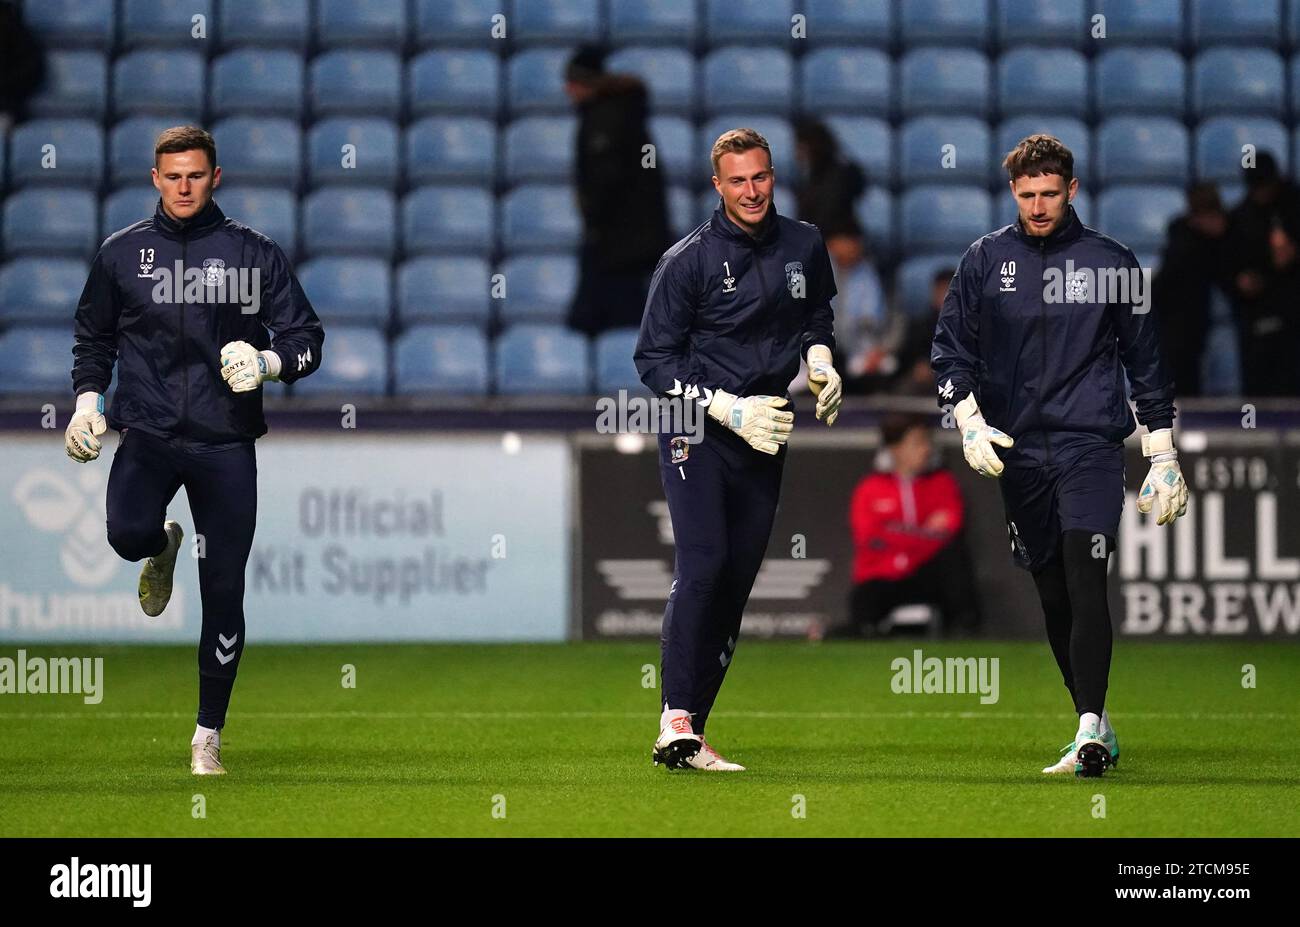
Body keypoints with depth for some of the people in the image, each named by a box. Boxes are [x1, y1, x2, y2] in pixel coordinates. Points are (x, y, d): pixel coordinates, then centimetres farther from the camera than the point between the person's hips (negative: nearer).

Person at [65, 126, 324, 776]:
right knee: (128, 532, -29)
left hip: (225, 441, 0)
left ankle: (208, 735, 12)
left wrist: (267, 362, -14)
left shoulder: (253, 253, 5)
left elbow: (306, 337, 6)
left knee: (223, 594, -2)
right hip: (146, 431, 1)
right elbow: (94, 336, 22)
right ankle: (163, 550, 12)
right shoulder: (122, 252, 10)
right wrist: (88, 398, 7)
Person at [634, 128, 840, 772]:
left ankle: (691, 736, 7)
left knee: (736, 583, 2)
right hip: (695, 434, -5)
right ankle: (673, 724, -21)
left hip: (765, 439, 5)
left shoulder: (804, 247, 6)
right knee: (702, 565, -20)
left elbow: (818, 314, 26)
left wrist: (819, 360, 3)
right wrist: (729, 408, -15)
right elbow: (653, 357, -6)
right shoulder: (688, 260, -8)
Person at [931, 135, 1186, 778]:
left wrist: (1164, 457, 8)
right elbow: (950, 346, 10)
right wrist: (969, 421, -6)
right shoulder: (985, 259, 8)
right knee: (1053, 596, 7)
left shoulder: (1111, 261, 5)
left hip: (1091, 442, -3)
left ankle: (1090, 731, -26)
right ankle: (1097, 731, 19)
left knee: (1085, 582, -18)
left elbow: (1146, 361, 10)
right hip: (1017, 449, 3)